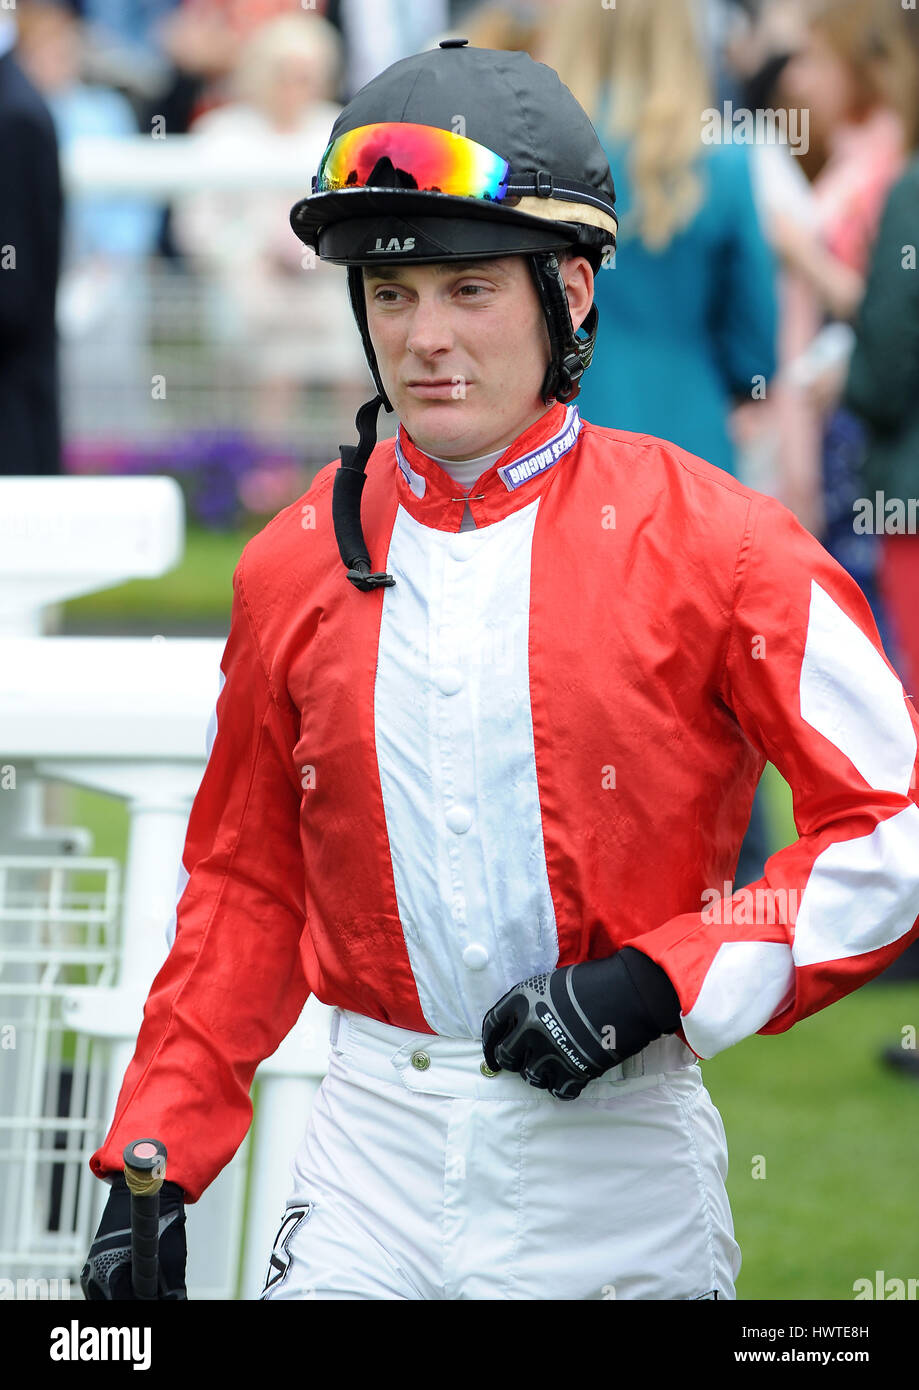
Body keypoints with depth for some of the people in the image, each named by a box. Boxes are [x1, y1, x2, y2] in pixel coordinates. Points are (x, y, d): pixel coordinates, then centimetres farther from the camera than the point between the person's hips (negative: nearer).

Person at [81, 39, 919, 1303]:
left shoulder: (708, 543, -6)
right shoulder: (295, 566, 6)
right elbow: (247, 882, 14)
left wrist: (656, 986, -15)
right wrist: (150, 1169, 8)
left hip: (614, 1162, -3)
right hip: (374, 1149, 3)